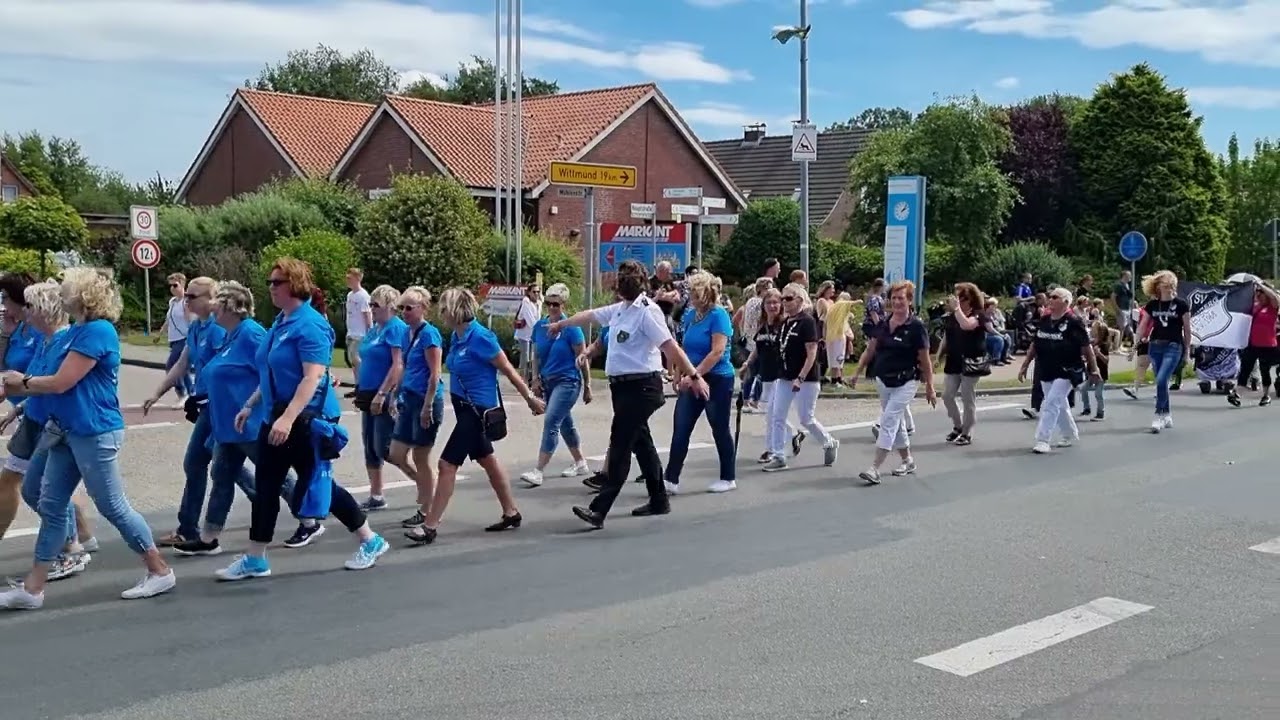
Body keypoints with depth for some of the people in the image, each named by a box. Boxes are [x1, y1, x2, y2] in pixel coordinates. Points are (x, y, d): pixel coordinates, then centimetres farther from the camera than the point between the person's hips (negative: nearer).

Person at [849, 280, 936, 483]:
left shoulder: (916, 326, -12)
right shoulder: (882, 324, 3)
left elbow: (924, 360, -7)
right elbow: (870, 350, 11)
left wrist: (930, 387, -5)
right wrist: (858, 372, 5)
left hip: (905, 382, -6)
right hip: (883, 380, 6)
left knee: (888, 421, -13)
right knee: (896, 422, 16)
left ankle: (874, 469, -14)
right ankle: (908, 461, 33)